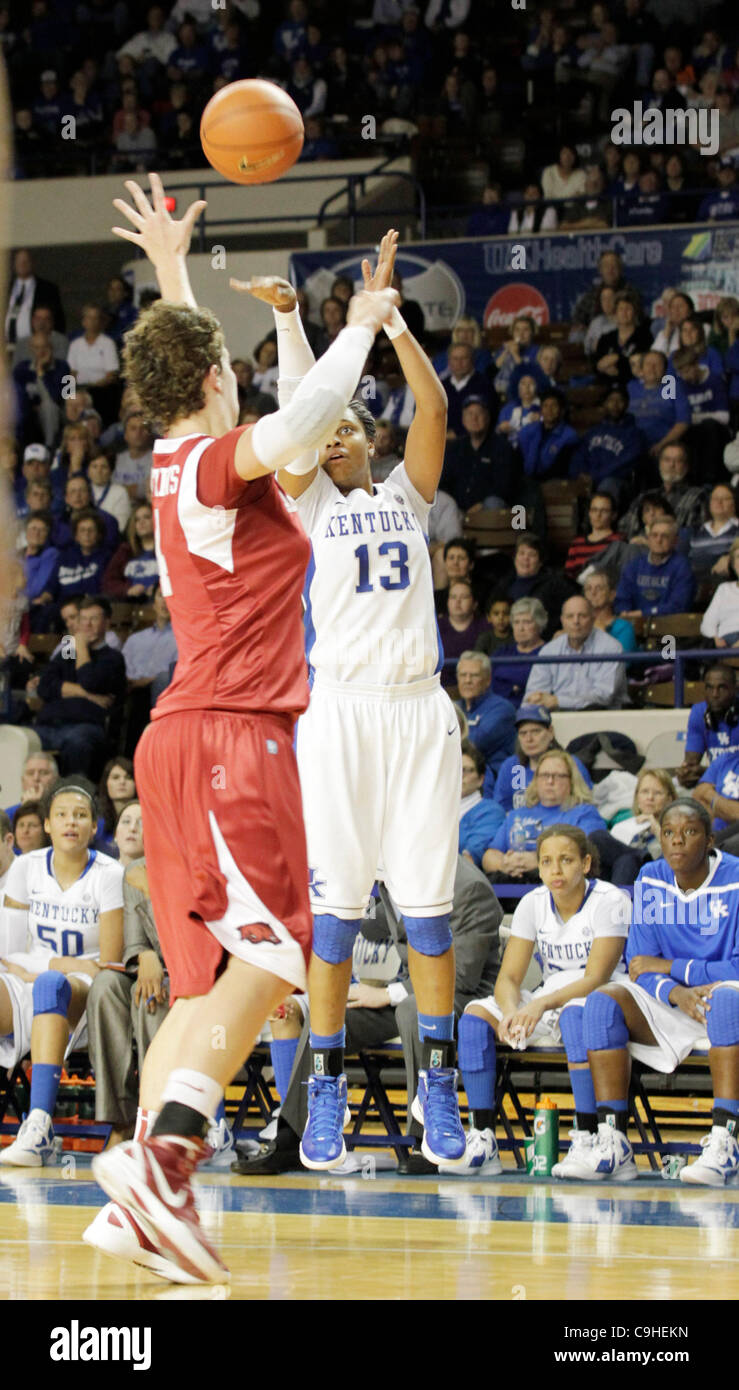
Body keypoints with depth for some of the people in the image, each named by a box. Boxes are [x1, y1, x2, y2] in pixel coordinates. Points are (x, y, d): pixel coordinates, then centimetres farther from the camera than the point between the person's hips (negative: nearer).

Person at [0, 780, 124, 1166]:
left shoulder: (109, 875, -2)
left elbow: (109, 964, -5)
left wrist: (39, 970, -9)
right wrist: (77, 964, -6)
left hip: (84, 992, -3)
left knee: (51, 985, -40)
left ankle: (38, 1125, -52)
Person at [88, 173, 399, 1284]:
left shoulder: (175, 463, 18)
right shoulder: (219, 464, -6)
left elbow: (186, 360, 38)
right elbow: (302, 421, -26)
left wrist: (171, 269, 48)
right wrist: (361, 329, -11)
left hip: (181, 735, 9)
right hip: (231, 733, -9)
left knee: (203, 984, 4)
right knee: (261, 957, -17)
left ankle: (147, 1200, -6)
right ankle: (165, 1154, -33)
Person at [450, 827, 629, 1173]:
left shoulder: (610, 902, -11)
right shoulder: (533, 904, 4)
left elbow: (596, 979, -20)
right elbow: (508, 978, -1)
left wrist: (543, 1003, -34)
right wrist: (512, 1012, -24)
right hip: (547, 1005, 5)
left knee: (577, 1012, -40)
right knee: (476, 1015, -18)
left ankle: (587, 1139, -40)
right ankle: (482, 1139, -21)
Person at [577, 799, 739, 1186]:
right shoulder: (651, 880, 3)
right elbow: (640, 967, -1)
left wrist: (670, 968, -14)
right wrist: (677, 994, -24)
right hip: (668, 1011, 4)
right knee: (603, 1001, -21)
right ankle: (612, 1143, -29)